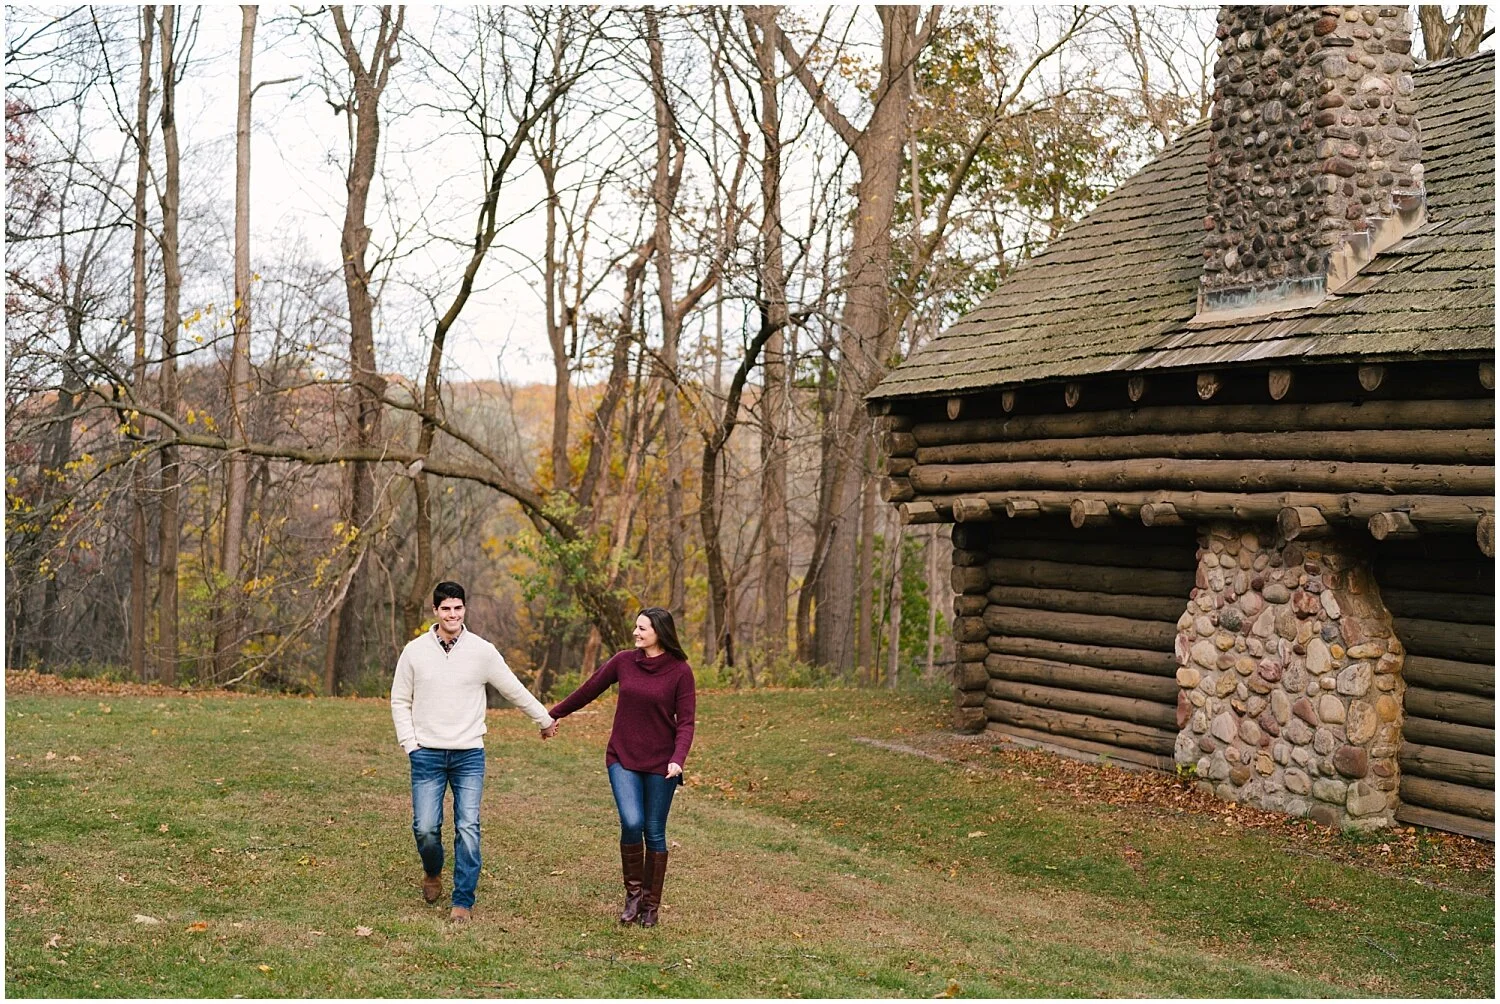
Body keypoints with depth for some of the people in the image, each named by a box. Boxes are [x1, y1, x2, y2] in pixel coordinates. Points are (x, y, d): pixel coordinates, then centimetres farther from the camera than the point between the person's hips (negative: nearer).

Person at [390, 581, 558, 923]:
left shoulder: (482, 651, -2)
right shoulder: (415, 651, 0)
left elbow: (515, 690, 9)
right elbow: (400, 701, 8)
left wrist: (545, 720, 17)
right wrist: (410, 744, -1)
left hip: (469, 756, 0)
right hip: (427, 755, 0)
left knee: (468, 828, -6)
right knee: (425, 828, -3)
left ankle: (463, 901, 5)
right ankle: (433, 872, 30)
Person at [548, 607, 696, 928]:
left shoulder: (680, 671, -7)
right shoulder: (623, 661, 1)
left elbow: (685, 721, -7)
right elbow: (589, 690, 13)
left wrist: (678, 759, -22)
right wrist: (554, 714, 22)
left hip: (660, 763, -1)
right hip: (623, 758, 1)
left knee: (654, 832, 5)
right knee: (632, 823, -16)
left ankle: (651, 905, 20)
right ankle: (633, 892, 6)